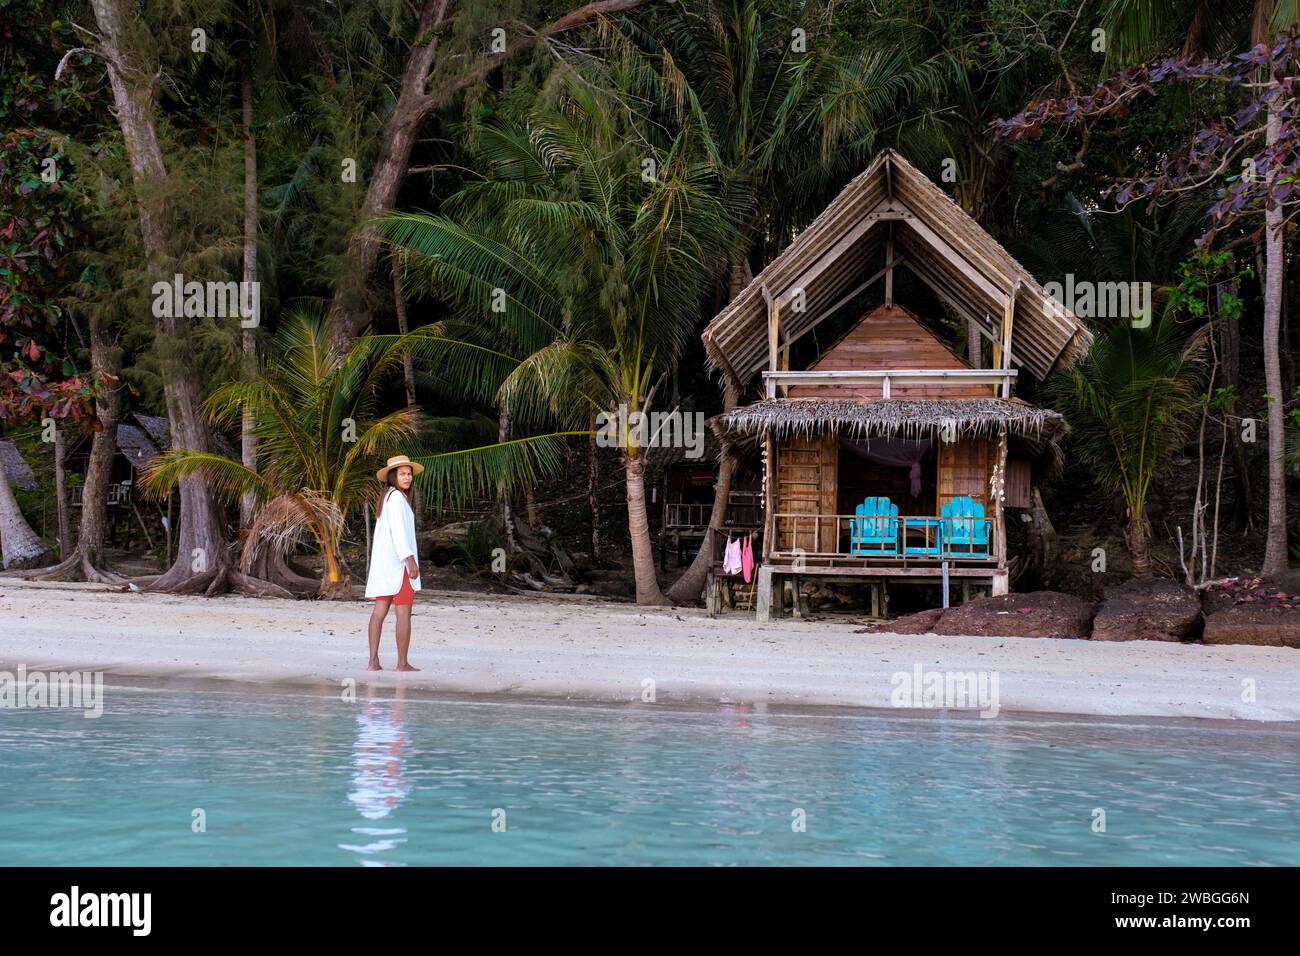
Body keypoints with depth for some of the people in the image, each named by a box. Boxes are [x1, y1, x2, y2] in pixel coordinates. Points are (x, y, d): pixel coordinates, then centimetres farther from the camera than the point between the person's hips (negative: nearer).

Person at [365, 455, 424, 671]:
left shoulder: (386, 497, 18)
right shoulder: (396, 497, -11)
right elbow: (398, 529, -20)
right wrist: (410, 558, -25)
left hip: (382, 560, 9)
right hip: (398, 561, -9)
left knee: (380, 610, 5)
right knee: (404, 612, -5)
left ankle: (373, 661, 1)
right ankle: (402, 663, -5)